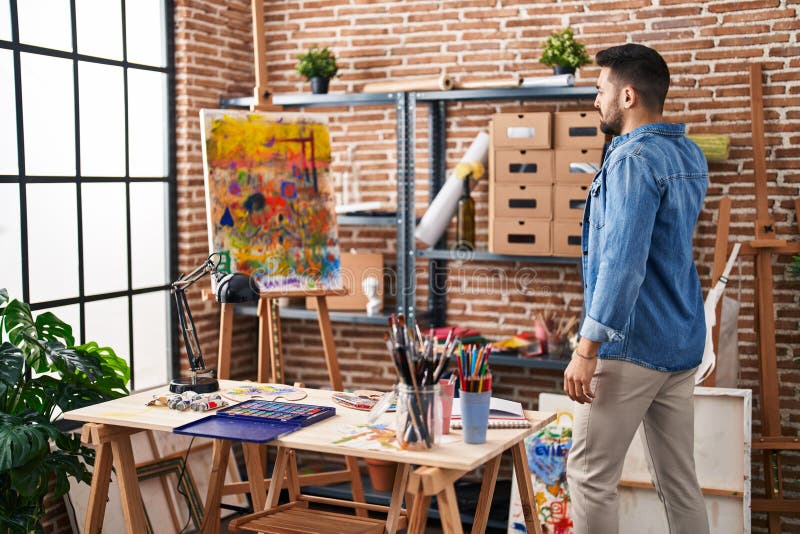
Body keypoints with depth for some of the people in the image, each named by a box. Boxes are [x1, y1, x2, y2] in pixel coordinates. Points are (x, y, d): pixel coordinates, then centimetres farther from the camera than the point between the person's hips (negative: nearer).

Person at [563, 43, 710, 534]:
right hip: (683, 345, 9)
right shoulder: (691, 155, 12)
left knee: (591, 475, 0)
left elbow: (623, 263, -25)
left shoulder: (633, 159, -16)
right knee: (680, 480, 13)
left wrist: (587, 348, -24)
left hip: (631, 346, -9)